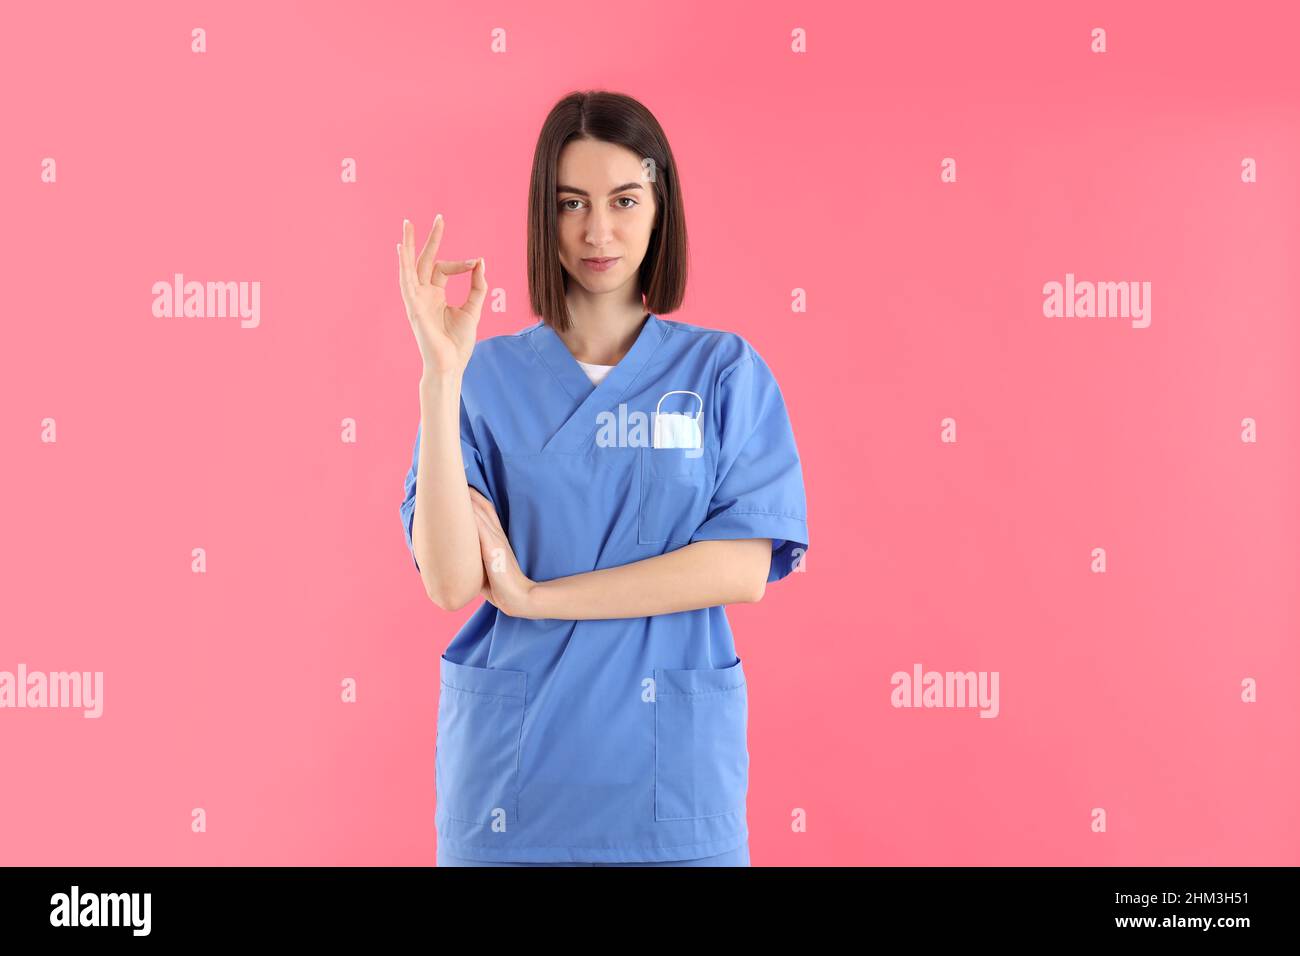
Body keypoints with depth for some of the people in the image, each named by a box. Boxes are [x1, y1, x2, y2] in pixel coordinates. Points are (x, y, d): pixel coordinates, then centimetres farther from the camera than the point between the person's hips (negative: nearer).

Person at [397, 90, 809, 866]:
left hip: (672, 766, 0)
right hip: (513, 764, 0)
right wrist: (441, 373, -19)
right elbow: (451, 582, -12)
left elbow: (743, 568, -12)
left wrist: (531, 596, -13)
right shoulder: (488, 375, -3)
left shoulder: (726, 371, -2)